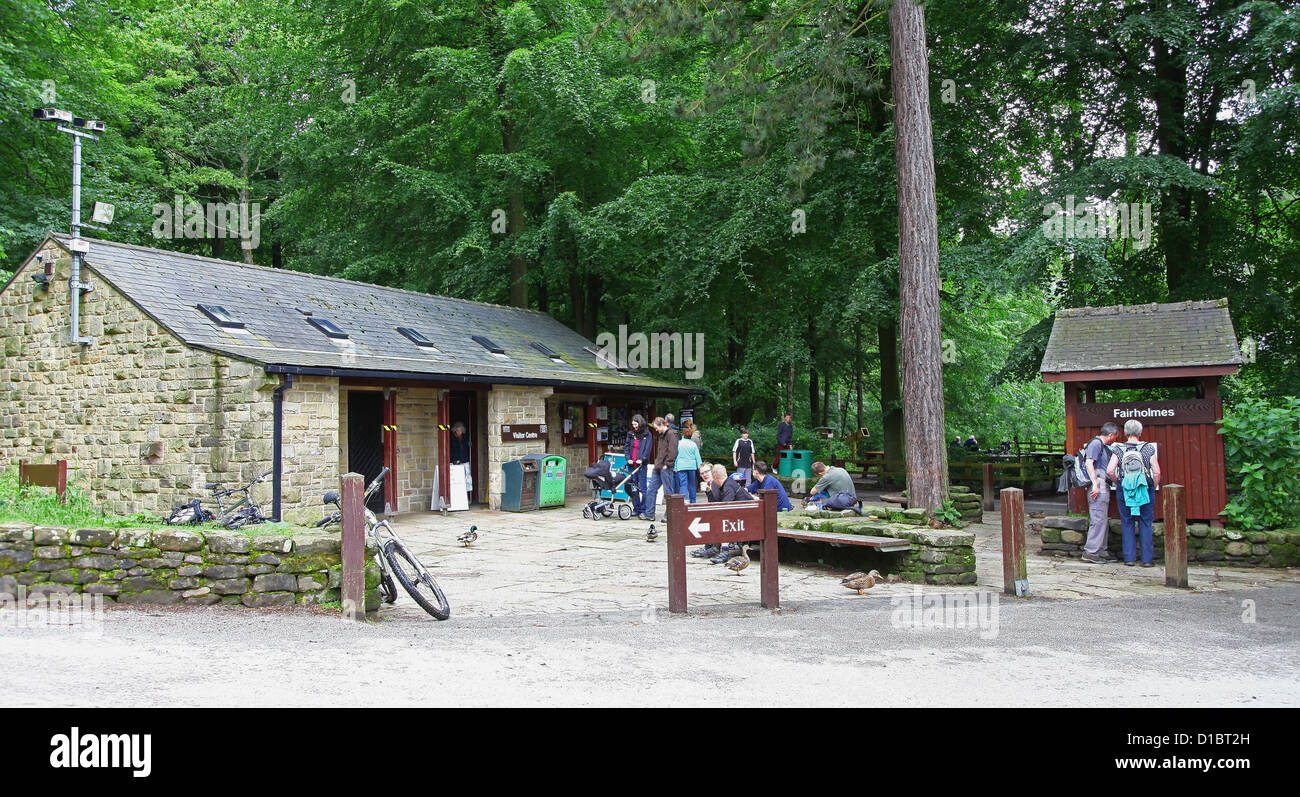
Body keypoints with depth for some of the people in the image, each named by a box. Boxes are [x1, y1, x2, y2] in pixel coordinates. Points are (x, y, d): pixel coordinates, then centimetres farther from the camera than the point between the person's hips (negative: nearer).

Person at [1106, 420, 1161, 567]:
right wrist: (1153, 487, 8)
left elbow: (1110, 471, -11)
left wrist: (1118, 481, 7)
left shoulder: (1118, 449, -2)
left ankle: (1129, 558, 9)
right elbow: (1157, 472, -7)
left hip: (1124, 490, 0)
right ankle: (1147, 558, 9)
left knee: (1127, 524, 9)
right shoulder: (1148, 448, -2)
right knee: (1145, 524, 8)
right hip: (1146, 490, 0)